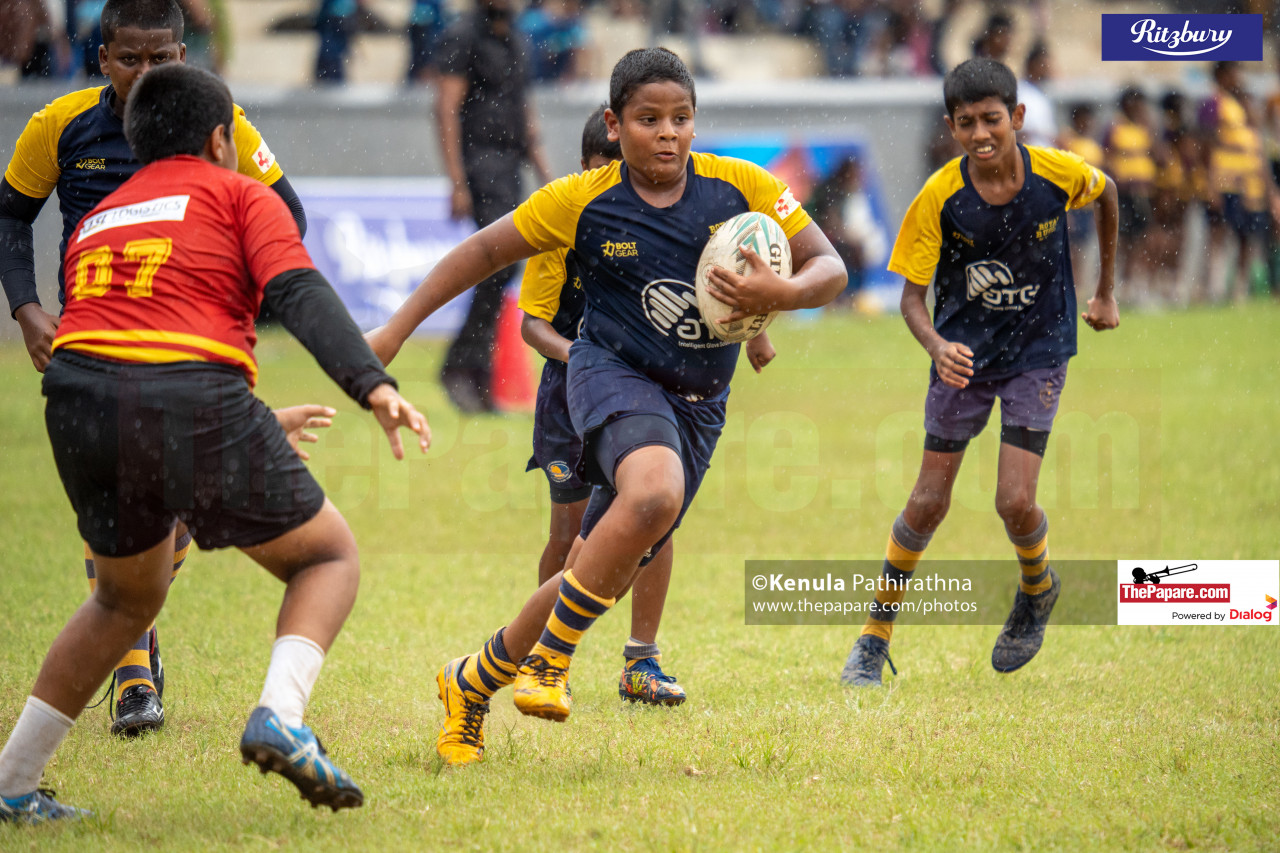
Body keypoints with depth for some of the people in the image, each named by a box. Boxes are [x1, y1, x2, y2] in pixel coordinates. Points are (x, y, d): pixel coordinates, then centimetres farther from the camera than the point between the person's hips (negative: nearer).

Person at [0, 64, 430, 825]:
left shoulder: (96, 222, 29)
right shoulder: (239, 194, 13)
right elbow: (299, 292, -5)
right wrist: (373, 384, -16)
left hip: (81, 412, 5)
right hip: (197, 403, -5)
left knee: (127, 600, 28)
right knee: (330, 557, 14)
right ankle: (280, 718, -12)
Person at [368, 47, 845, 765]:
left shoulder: (744, 188, -7)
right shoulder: (582, 202, -9)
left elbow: (831, 269, -4)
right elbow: (486, 252, 2)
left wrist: (781, 294, -26)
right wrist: (397, 329, 0)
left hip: (698, 405, 3)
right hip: (614, 375, -3)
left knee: (608, 577, 5)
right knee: (655, 492, -36)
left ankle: (474, 683, 26)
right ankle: (549, 659, -22)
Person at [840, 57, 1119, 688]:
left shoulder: (1058, 174, -18)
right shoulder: (939, 198, -20)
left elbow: (1106, 193, 7)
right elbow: (912, 294, -15)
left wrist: (1105, 293, 13)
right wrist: (936, 346, -37)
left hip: (1038, 352, 0)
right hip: (962, 354, 0)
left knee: (1015, 502, -12)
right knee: (928, 503, 2)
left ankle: (1038, 589, 23)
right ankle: (875, 636, 18)